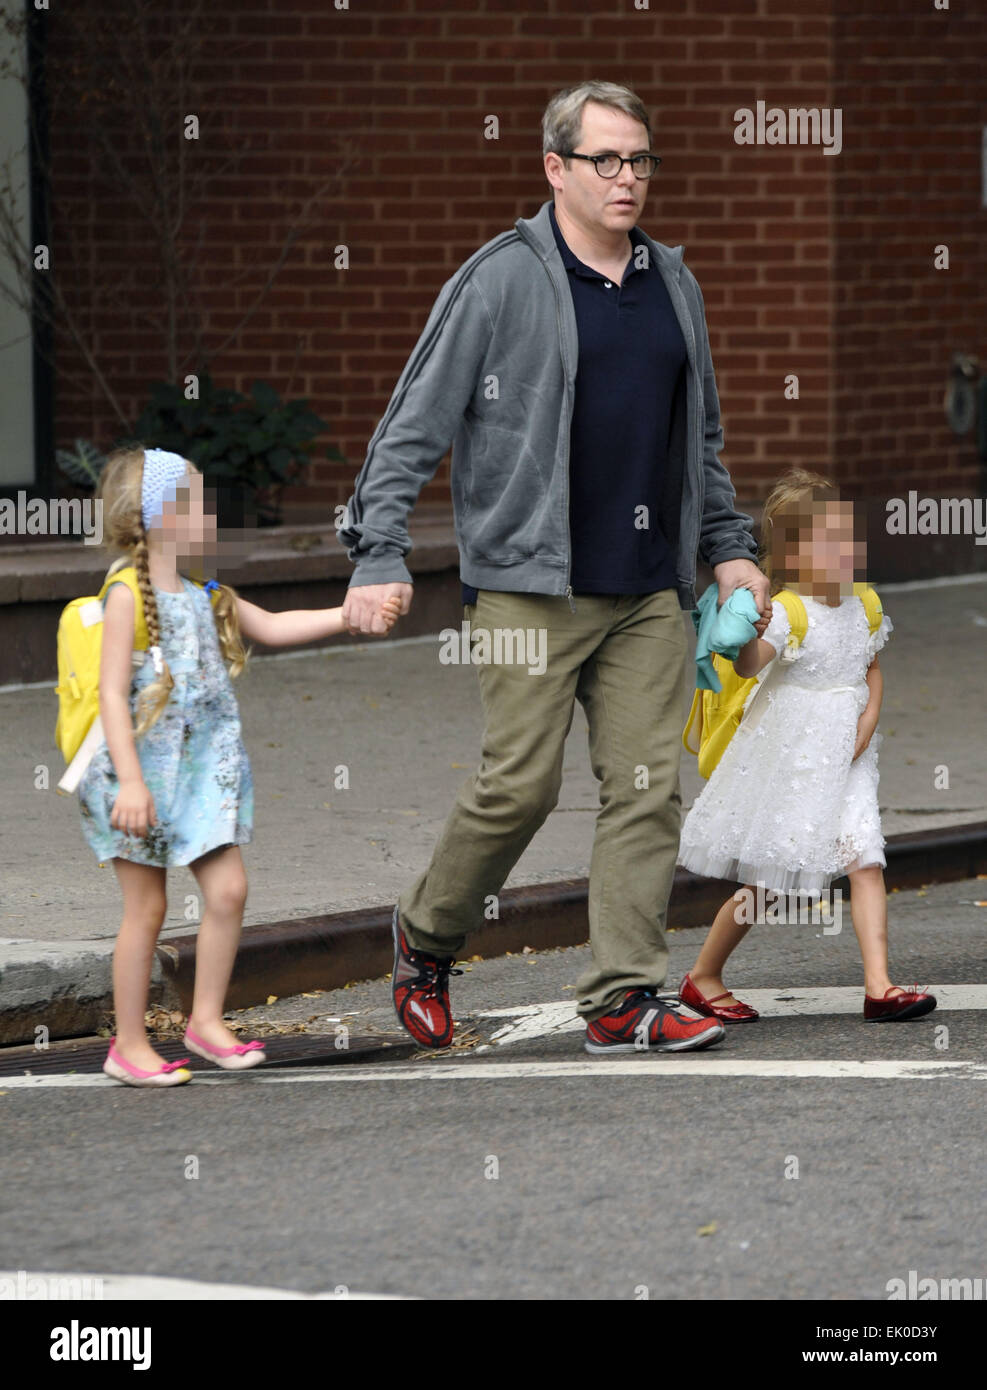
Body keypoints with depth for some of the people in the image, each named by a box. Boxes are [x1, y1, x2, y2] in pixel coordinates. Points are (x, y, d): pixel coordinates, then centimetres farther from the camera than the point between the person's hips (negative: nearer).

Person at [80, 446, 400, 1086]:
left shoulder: (206, 595, 10)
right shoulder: (129, 596, -13)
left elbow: (274, 627, 17)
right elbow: (113, 693, -17)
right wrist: (130, 781, -22)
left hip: (203, 770, 7)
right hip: (146, 773, -7)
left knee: (228, 889, -2)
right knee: (146, 907, -1)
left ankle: (207, 1018, 10)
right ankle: (129, 1044, 8)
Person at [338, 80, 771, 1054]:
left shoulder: (673, 285, 13)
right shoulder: (500, 280, -5)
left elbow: (702, 437, 25)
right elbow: (412, 426, -5)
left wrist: (728, 545, 18)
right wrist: (379, 555, -12)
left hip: (648, 591, 5)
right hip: (528, 584, -5)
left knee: (647, 787, -2)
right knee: (519, 783, -7)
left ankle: (624, 1000, 0)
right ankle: (425, 938, 17)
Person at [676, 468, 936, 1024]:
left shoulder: (863, 607, 5)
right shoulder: (788, 614, -17)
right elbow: (748, 666, -30)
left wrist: (871, 714, -1)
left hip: (844, 761, 6)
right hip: (788, 762, -6)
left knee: (866, 861, -10)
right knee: (765, 879, 2)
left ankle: (880, 986, -14)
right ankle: (703, 977, 20)